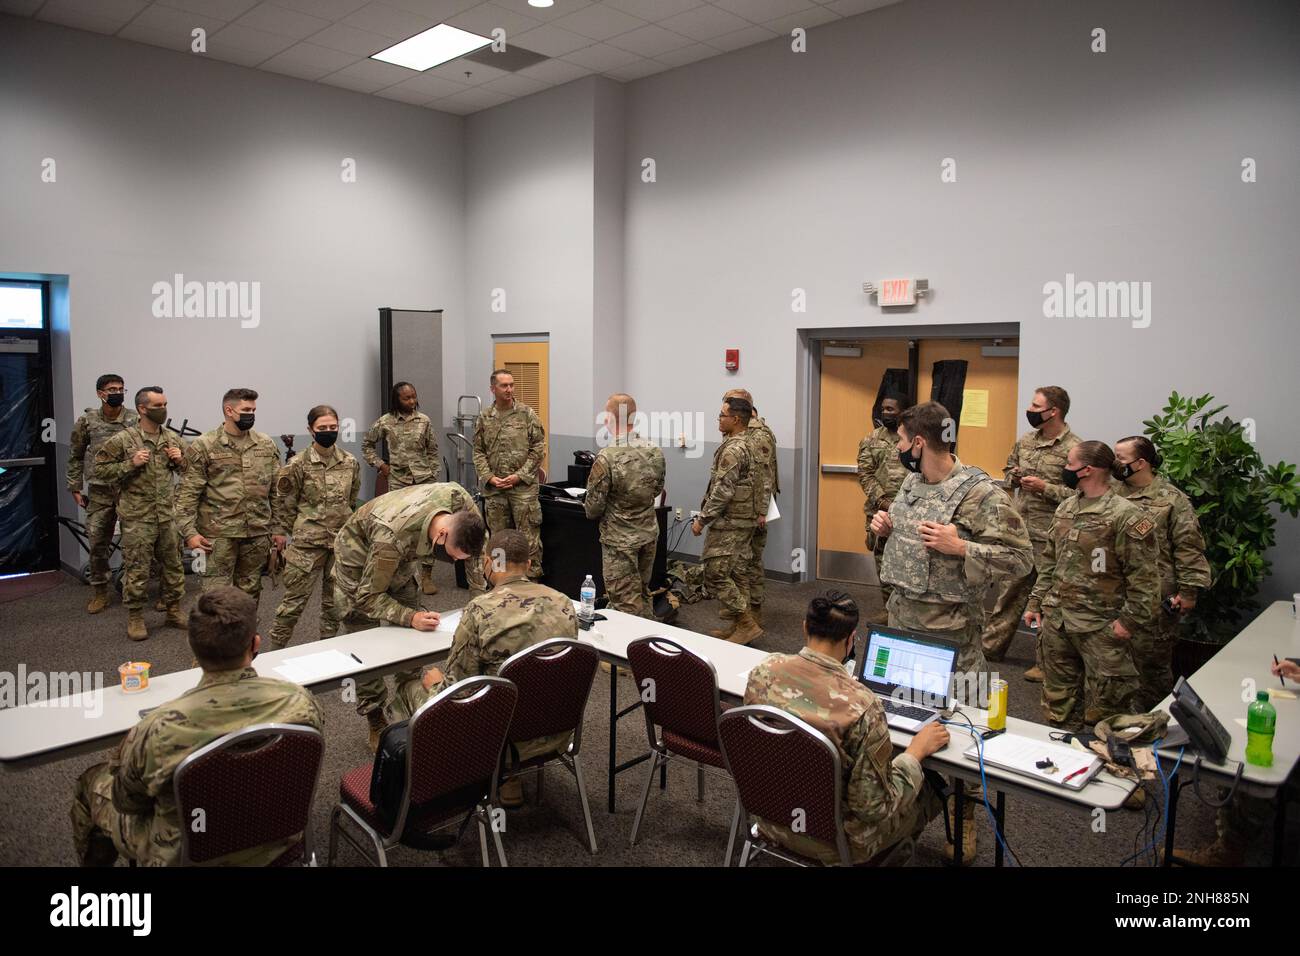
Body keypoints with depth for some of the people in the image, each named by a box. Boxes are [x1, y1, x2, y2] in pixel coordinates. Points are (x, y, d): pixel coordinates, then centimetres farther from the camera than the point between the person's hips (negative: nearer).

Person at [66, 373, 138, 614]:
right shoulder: (86, 421, 1)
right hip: (99, 492, 1)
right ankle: (99, 593, 19)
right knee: (97, 543, 5)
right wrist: (75, 489, 8)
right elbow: (75, 456, 10)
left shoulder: (134, 420, -3)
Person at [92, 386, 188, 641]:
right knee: (137, 570, 2)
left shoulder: (173, 438, 8)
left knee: (173, 565, 12)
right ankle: (135, 618, 15)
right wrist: (130, 464, -18)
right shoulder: (122, 440, -7)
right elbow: (99, 469, -6)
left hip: (168, 515, 5)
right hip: (137, 518, -5)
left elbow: (188, 469, 20)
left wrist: (180, 460, -2)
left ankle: (174, 610, 26)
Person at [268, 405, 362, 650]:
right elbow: (283, 505, -3)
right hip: (307, 542, -4)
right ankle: (276, 649, 14)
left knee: (335, 599, 12)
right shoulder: (297, 465, -9)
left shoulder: (351, 463, 3)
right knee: (294, 600, 0)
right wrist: (283, 537, -1)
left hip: (342, 541, 4)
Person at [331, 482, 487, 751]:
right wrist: (411, 618, -44)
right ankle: (376, 724, 10)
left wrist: (482, 593, -18)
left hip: (400, 559, 6)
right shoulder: (393, 535, -45)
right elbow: (368, 596, -32)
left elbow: (478, 547, -12)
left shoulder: (458, 498, -32)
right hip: (360, 560, -5)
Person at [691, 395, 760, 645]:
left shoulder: (732, 449, -19)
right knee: (735, 575, 13)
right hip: (741, 521, 10)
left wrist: (702, 519, -17)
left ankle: (747, 624, -3)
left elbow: (722, 491, -24)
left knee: (715, 576, -7)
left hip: (728, 523, -10)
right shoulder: (744, 446, 13)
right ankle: (735, 625, 19)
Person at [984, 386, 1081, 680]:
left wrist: (1045, 488, -21)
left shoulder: (1073, 448, -13)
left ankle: (1046, 662, 18)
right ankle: (992, 645, 28)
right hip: (1021, 531, 6)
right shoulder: (1024, 441, 7)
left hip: (1051, 537, -6)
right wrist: (1013, 478, 0)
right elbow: (1009, 469, 22)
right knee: (1011, 589, 17)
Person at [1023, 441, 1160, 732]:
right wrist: (1036, 603, 14)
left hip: (1100, 628, -7)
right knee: (1058, 700, 17)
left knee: (1103, 708, 3)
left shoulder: (1126, 516, -14)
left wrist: (1130, 620, -16)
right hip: (1056, 621, 7)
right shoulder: (1065, 508, 9)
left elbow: (1144, 576, -14)